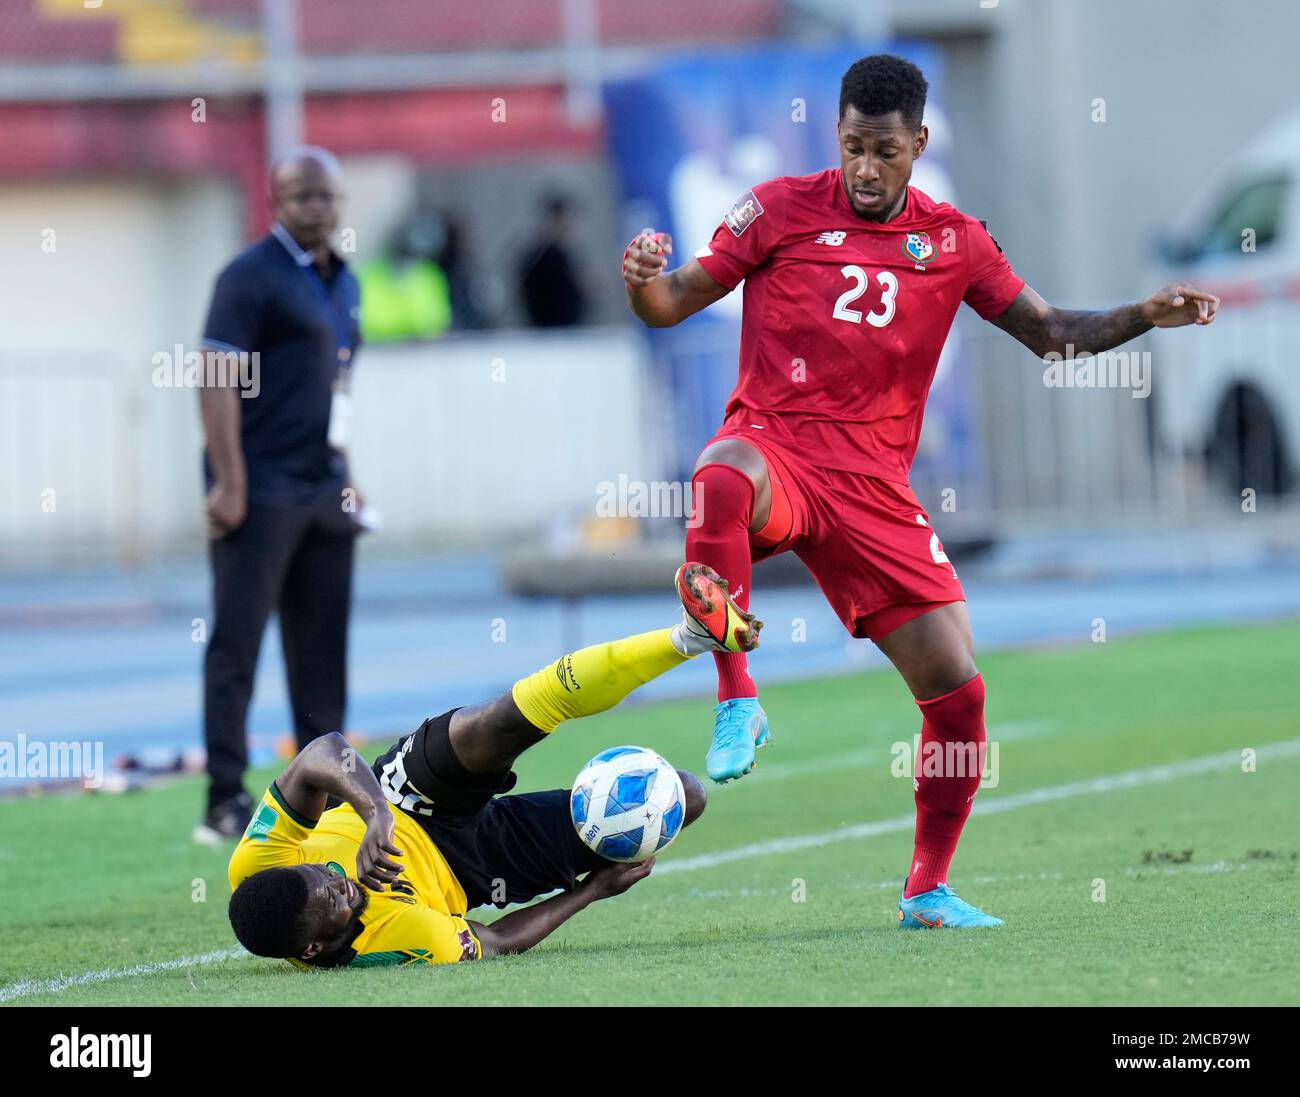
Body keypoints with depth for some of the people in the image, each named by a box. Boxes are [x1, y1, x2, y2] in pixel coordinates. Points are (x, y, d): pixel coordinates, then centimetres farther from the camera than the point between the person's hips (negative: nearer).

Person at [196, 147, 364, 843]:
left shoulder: (343, 283, 17)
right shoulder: (251, 277, -8)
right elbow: (216, 378, -14)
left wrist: (341, 471, 17)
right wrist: (229, 483, -20)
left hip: (323, 491, 8)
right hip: (260, 491, -8)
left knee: (321, 648, 10)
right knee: (236, 641, -5)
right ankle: (225, 800, -5)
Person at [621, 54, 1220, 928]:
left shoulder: (954, 241, 10)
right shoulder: (782, 209, 3)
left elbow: (1049, 332, 16)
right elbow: (672, 304, 3)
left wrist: (1144, 317, -1)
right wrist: (646, 279, -20)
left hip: (875, 486, 3)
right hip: (776, 446, -3)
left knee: (957, 689, -3)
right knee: (723, 481, -42)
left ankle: (929, 890, 16)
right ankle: (737, 701, -30)